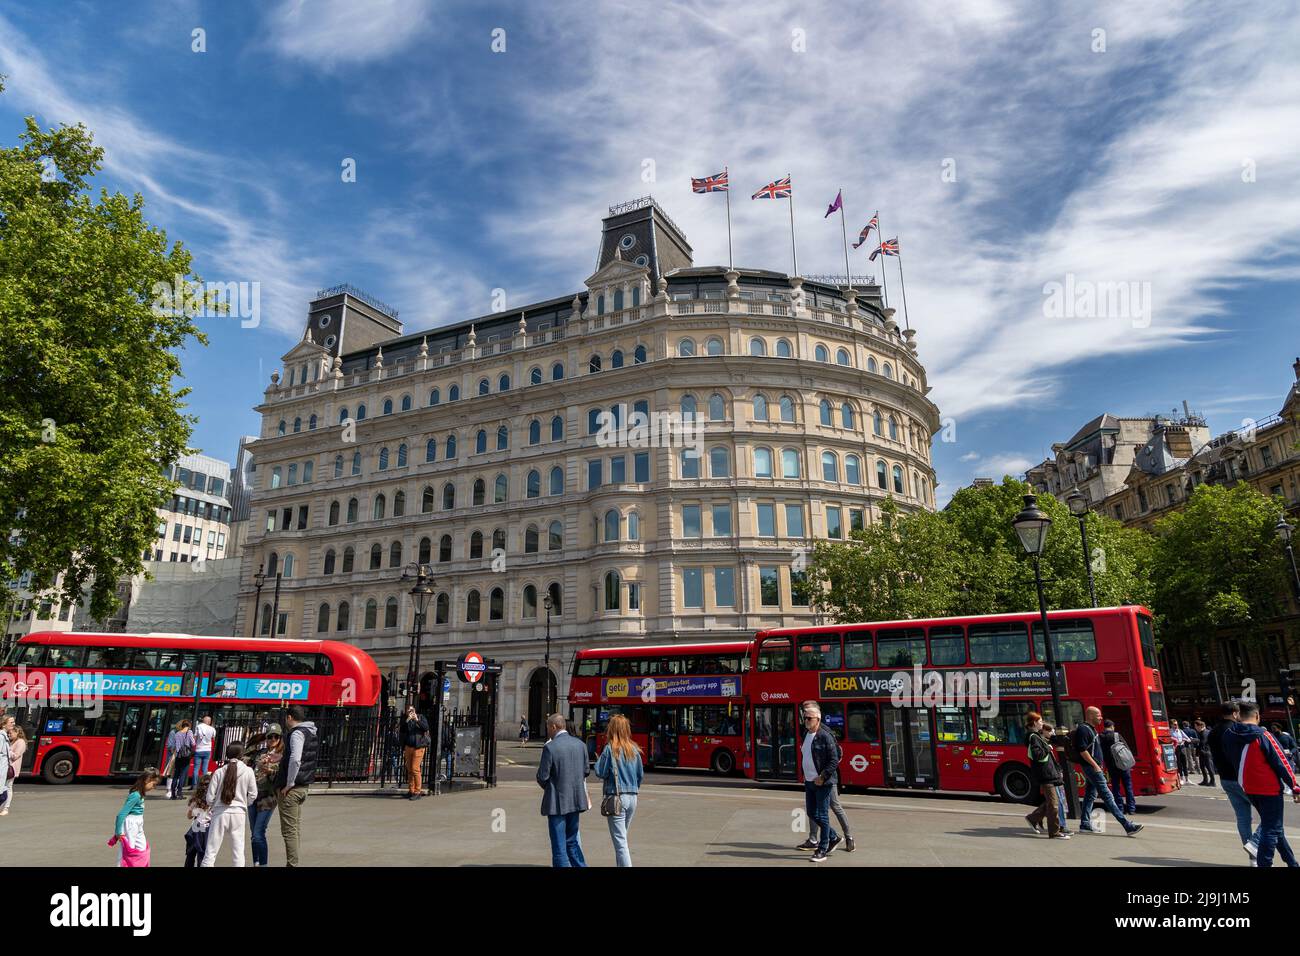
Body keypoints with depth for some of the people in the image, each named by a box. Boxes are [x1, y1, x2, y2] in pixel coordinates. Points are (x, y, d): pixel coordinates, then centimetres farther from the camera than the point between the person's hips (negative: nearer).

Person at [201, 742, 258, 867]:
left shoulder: (219, 772, -4)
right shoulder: (248, 771, -4)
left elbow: (210, 798, -2)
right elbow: (253, 795, 0)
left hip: (220, 813, 0)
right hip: (239, 814, 0)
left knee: (211, 851, 8)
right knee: (238, 852, 7)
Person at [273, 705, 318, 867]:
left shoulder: (297, 733, -14)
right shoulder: (312, 734, 15)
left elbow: (295, 760, -26)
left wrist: (289, 785, -19)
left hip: (291, 788, -9)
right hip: (303, 786, 9)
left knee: (289, 830, -4)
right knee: (296, 828, 15)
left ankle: (292, 864, -2)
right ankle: (293, 863, 22)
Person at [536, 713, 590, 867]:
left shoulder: (550, 747, -16)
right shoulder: (580, 744, 1)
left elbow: (542, 776, -14)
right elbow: (586, 770, 7)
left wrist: (547, 787, 7)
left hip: (556, 801, -6)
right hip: (576, 800, 6)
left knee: (559, 845, 5)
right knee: (573, 840, 21)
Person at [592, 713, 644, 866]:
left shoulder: (610, 748, -11)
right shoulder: (634, 749, 5)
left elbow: (601, 773, -10)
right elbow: (641, 775, 10)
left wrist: (598, 762, 8)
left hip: (616, 797, -6)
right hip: (632, 797, 6)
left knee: (620, 841, -3)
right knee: (622, 836, 22)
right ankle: (620, 864, 30)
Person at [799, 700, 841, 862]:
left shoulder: (825, 736, -15)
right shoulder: (805, 734, 8)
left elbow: (834, 760, -15)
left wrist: (822, 777, -18)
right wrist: (805, 775, 14)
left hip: (822, 783, -8)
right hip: (809, 782, 8)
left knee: (822, 815, 1)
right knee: (812, 814, 13)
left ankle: (822, 849, 13)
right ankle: (833, 837, 32)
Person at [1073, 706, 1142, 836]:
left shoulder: (1091, 729, 17)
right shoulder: (1083, 729, -15)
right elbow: (1082, 750, -22)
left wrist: (1097, 765, 19)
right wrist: (1095, 765, -22)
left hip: (1093, 767, 11)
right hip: (1091, 767, -11)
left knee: (1090, 795, 12)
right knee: (1107, 796, -9)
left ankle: (1085, 824, 16)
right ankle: (1127, 825, -10)